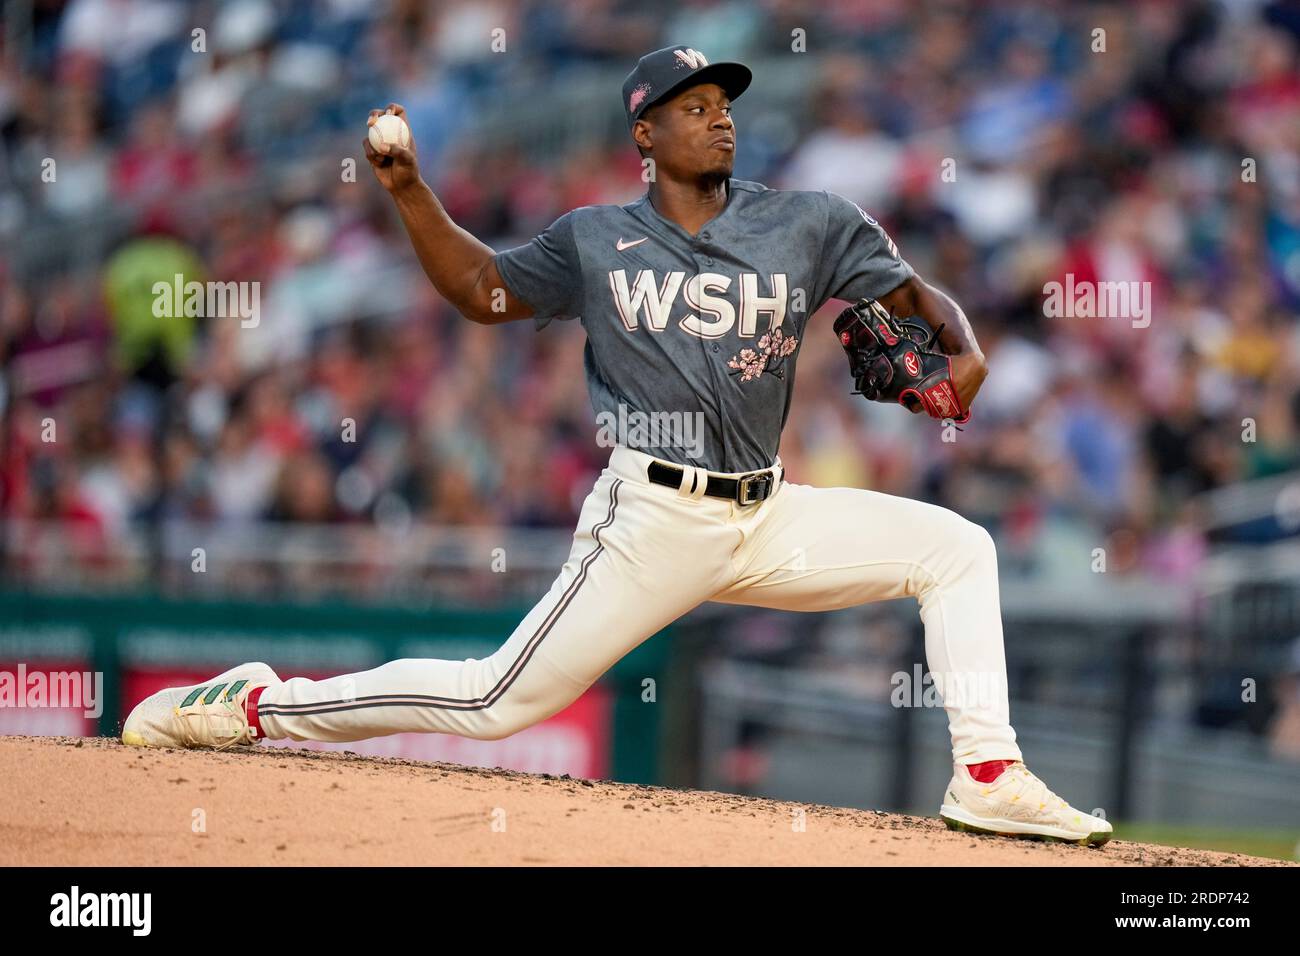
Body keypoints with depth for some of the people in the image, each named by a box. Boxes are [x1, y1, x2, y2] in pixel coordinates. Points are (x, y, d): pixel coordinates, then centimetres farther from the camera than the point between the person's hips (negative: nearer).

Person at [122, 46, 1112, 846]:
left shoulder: (809, 222, 5)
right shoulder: (595, 240, 6)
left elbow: (914, 291, 9)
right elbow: (483, 288, 17)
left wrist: (964, 352, -13)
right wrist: (410, 191, 5)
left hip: (769, 517, 3)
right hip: (654, 521, -3)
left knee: (957, 547, -5)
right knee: (500, 699, -9)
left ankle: (987, 775, -4)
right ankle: (256, 704, 2)